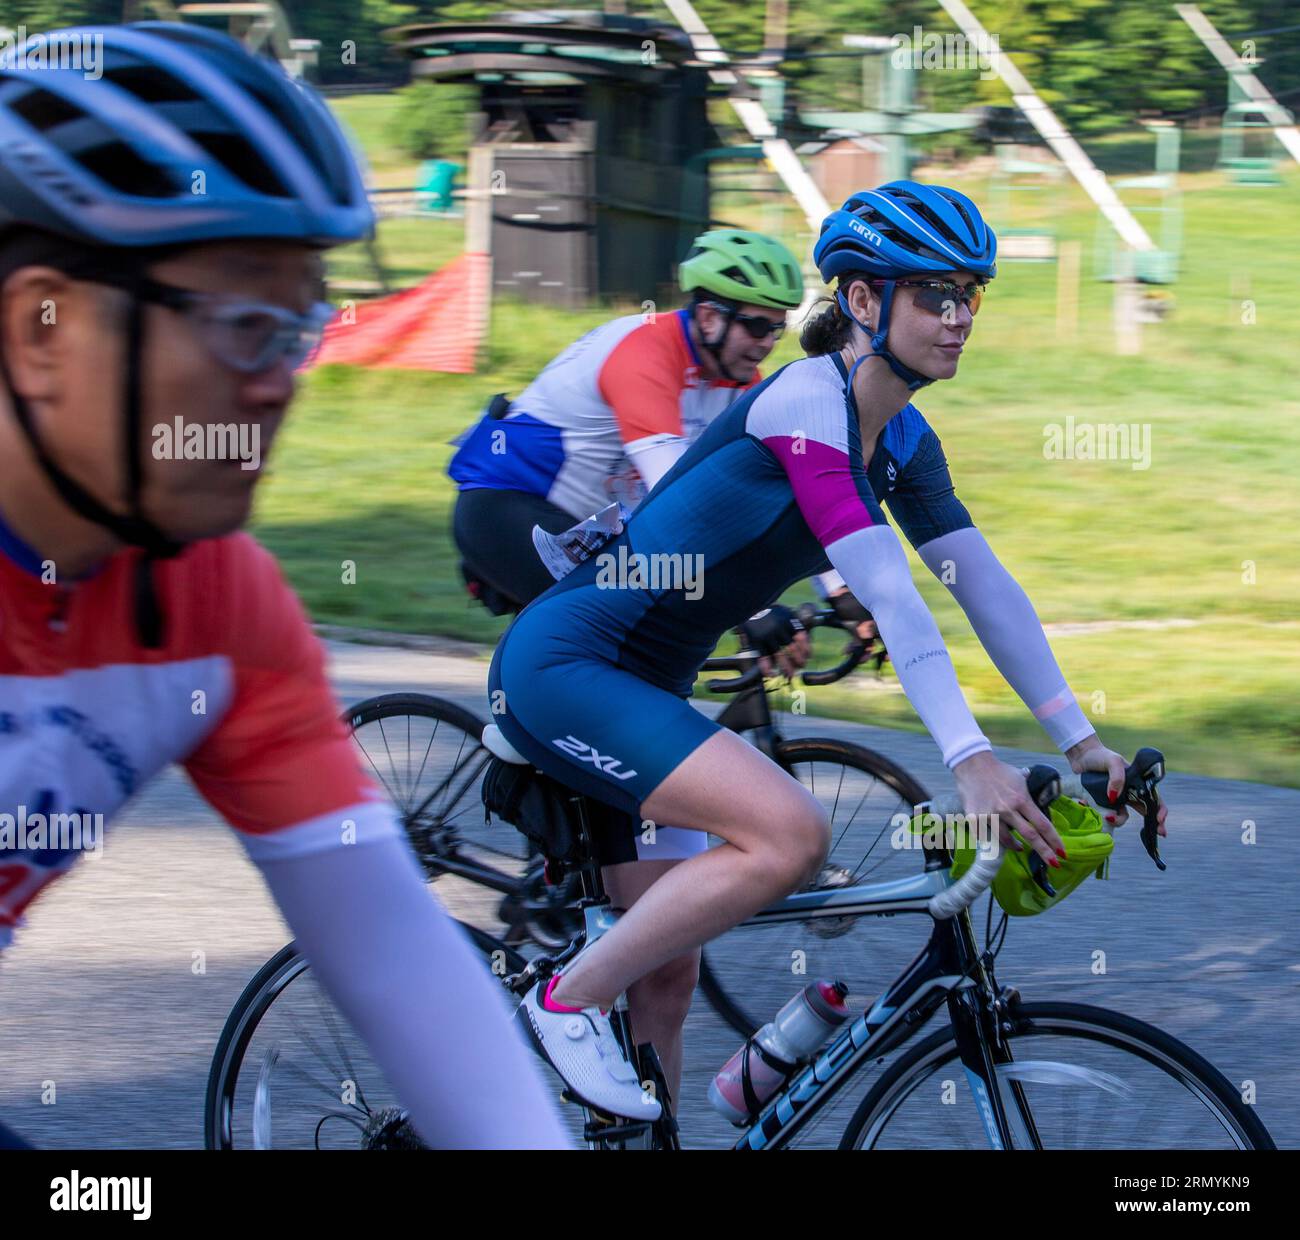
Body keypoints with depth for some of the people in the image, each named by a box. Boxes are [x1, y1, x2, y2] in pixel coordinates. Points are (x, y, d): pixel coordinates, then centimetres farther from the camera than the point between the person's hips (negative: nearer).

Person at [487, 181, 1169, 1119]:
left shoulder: (901, 439, 8)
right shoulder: (805, 404, -20)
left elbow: (985, 584, 8)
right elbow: (887, 594, -28)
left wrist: (1080, 741, 1)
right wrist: (970, 760, -34)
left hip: (638, 684, 9)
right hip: (565, 664, -9)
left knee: (664, 978, 9)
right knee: (789, 835, -26)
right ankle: (569, 1002, -11)